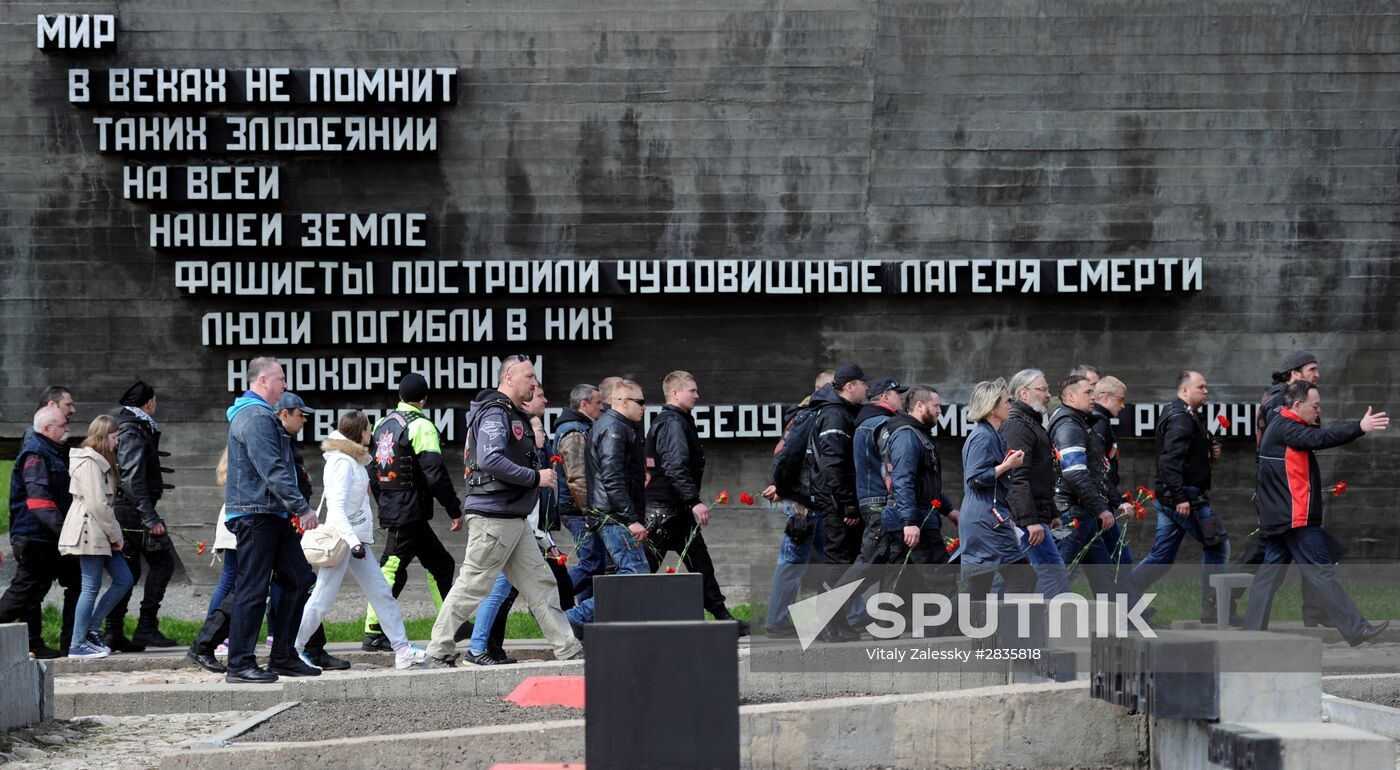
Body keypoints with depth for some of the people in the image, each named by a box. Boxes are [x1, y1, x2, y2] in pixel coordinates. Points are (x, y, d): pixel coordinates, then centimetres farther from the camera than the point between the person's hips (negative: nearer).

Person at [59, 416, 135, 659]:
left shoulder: (100, 461, 18)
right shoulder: (89, 462, -14)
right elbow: (97, 504, -20)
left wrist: (114, 534, 10)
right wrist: (115, 534, -13)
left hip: (100, 533, 10)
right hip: (89, 531, -10)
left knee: (124, 579, 8)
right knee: (91, 588, -6)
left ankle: (90, 629, 13)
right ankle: (78, 645, 0)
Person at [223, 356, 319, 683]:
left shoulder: (259, 415, 21)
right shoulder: (256, 417, -14)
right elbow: (273, 471, -21)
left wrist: (293, 509, 21)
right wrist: (302, 508, -20)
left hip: (272, 515, 11)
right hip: (255, 514, -11)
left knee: (298, 579, 10)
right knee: (252, 588, -7)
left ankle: (282, 656, 15)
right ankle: (240, 665, -3)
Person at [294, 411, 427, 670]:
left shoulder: (354, 459, 16)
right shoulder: (342, 461, -14)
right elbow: (336, 507, -22)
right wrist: (352, 540, -29)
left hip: (357, 538, 10)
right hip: (342, 539, -10)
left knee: (382, 593, 6)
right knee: (323, 599, -5)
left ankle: (403, 649, 5)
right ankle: (292, 649, 4)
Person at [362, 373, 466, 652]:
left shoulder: (382, 424, 14)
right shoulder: (420, 426, -11)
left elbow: (373, 470, 19)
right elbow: (435, 473, -17)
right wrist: (455, 510, -11)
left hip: (389, 508, 9)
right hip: (410, 511, -9)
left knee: (441, 564, 14)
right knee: (392, 569, -8)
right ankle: (373, 634, -9)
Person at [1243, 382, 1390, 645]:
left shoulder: (1279, 426, 18)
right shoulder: (1285, 428, -16)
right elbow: (1320, 438, -30)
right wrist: (1360, 427, -37)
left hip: (1278, 519, 10)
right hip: (1295, 518, -10)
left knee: (1270, 572, 9)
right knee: (1322, 573, -7)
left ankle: (1253, 632, 10)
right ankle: (1356, 630, -6)